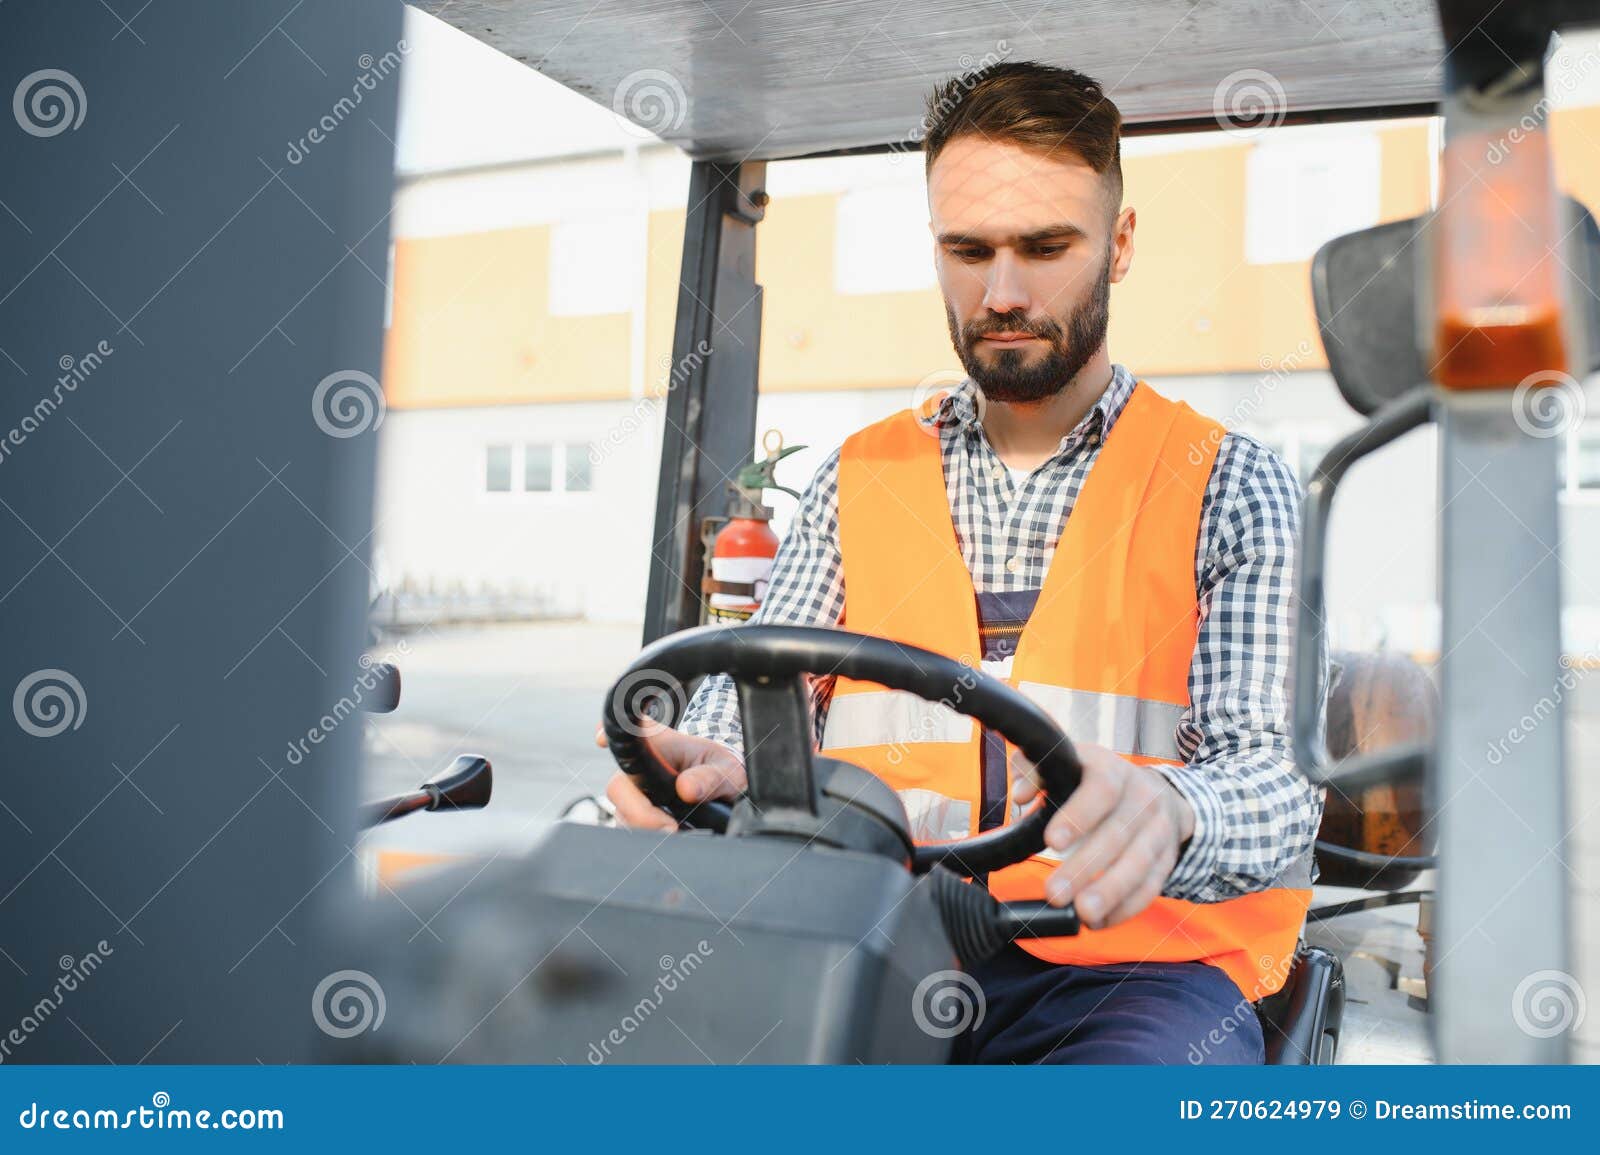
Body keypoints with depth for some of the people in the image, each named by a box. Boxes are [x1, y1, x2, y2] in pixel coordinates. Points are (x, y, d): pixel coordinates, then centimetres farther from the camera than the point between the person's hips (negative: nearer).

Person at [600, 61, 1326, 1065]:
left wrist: (1164, 814, -30)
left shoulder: (1232, 487, 7)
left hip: (1131, 957, -2)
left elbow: (1271, 781, -4)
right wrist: (710, 766, -18)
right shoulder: (859, 480, 16)